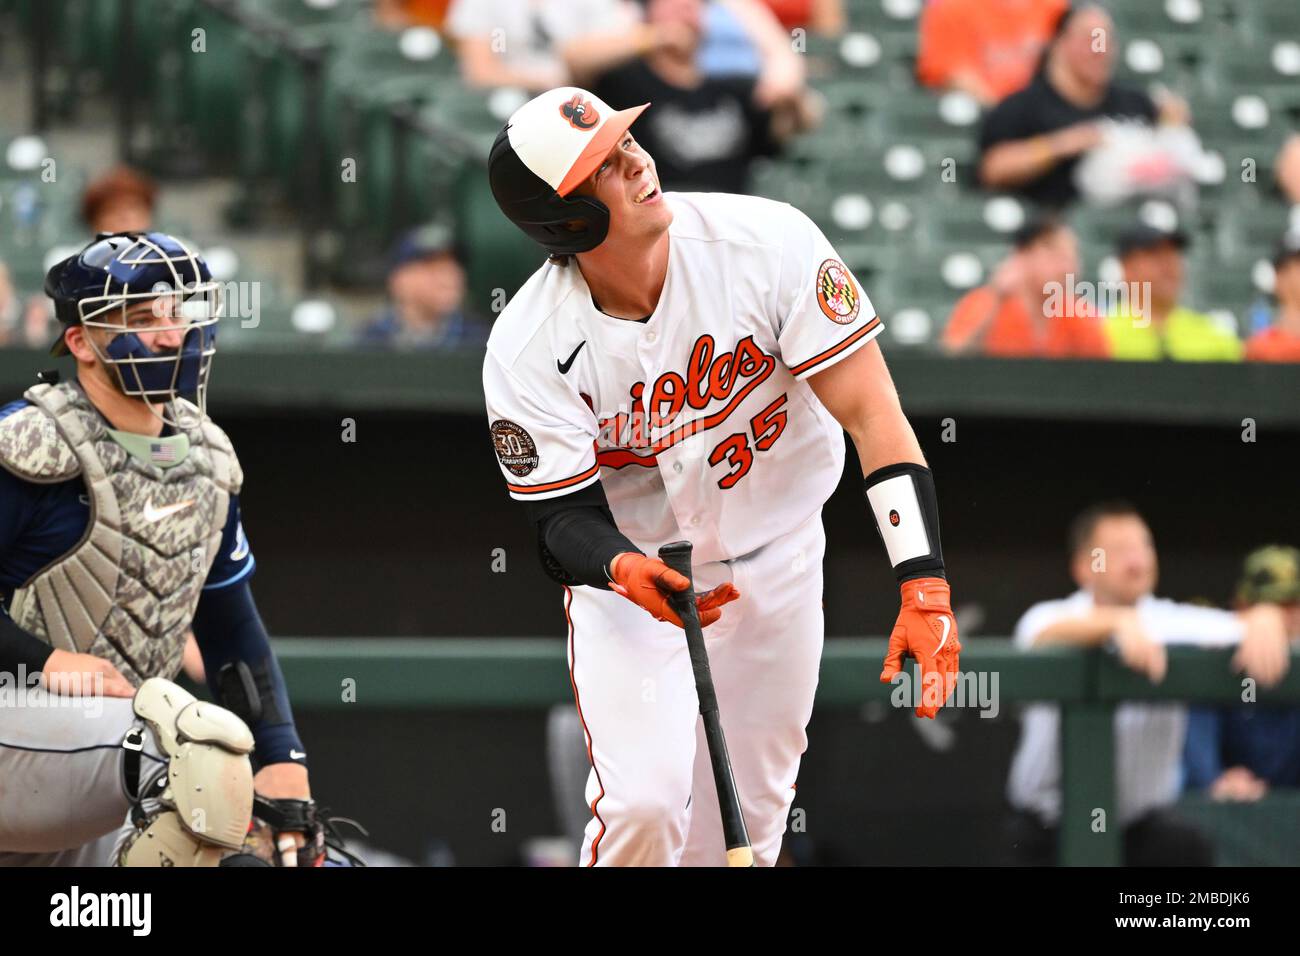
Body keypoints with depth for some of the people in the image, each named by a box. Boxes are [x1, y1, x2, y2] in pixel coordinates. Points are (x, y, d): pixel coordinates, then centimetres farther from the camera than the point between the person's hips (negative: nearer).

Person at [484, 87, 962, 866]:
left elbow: (871, 414, -24)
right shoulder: (528, 349, -22)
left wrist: (925, 585, -32)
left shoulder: (767, 241, -23)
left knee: (749, 822, 7)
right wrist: (625, 570, -42)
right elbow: (562, 518, -17)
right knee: (641, 804, -19)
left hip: (776, 560, 2)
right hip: (631, 570, -2)